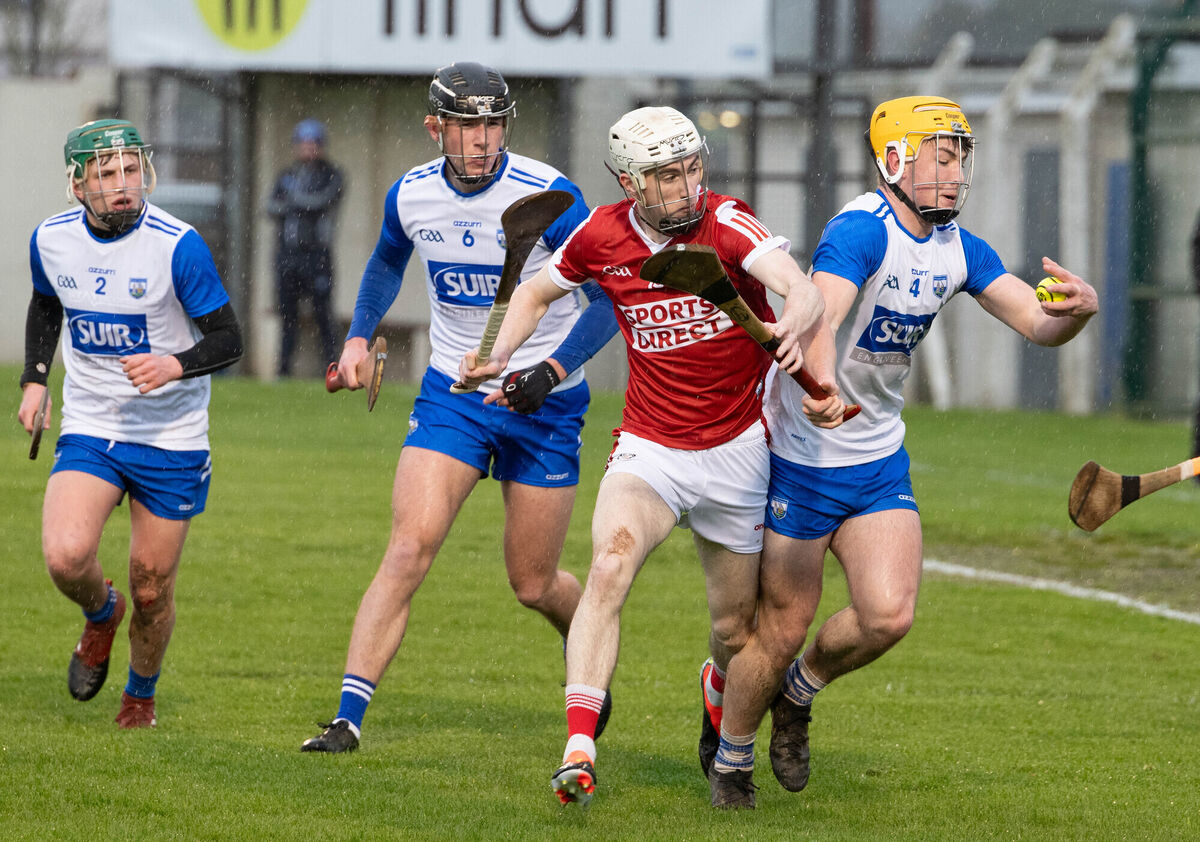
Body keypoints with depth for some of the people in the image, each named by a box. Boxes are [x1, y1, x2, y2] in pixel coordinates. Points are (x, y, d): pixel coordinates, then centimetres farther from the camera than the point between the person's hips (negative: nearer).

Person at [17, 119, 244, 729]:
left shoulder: (178, 245, -17)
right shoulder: (52, 239, -3)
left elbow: (227, 340, -11)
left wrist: (175, 365, -30)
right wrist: (34, 380, 7)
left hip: (172, 437, -2)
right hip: (88, 430, 2)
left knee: (151, 590, 2)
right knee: (65, 556, -21)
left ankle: (141, 694, 32)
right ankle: (101, 615, 15)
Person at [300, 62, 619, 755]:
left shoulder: (547, 196, -18)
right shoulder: (411, 196, -4)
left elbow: (609, 296, -13)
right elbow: (388, 260, 21)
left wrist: (553, 369, -25)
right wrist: (359, 336, 11)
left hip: (542, 404, -2)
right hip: (451, 392, 2)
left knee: (534, 586, 6)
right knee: (409, 549, -15)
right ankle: (350, 717, -16)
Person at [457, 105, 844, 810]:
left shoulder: (725, 223, -16)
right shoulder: (602, 236, -5)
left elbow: (802, 289, -33)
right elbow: (538, 292, 16)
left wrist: (795, 325, -56)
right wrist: (499, 355, -2)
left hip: (735, 453, -1)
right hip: (648, 451, 1)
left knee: (736, 633, 10)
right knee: (611, 567, -29)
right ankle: (579, 751, -34)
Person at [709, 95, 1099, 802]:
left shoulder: (958, 249, 3)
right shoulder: (862, 231, -21)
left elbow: (1040, 325, 1)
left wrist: (1080, 307, -23)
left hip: (881, 462, 6)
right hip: (805, 455, -6)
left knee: (889, 616, -10)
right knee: (782, 630, 0)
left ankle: (800, 691, 20)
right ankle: (730, 763, 24)